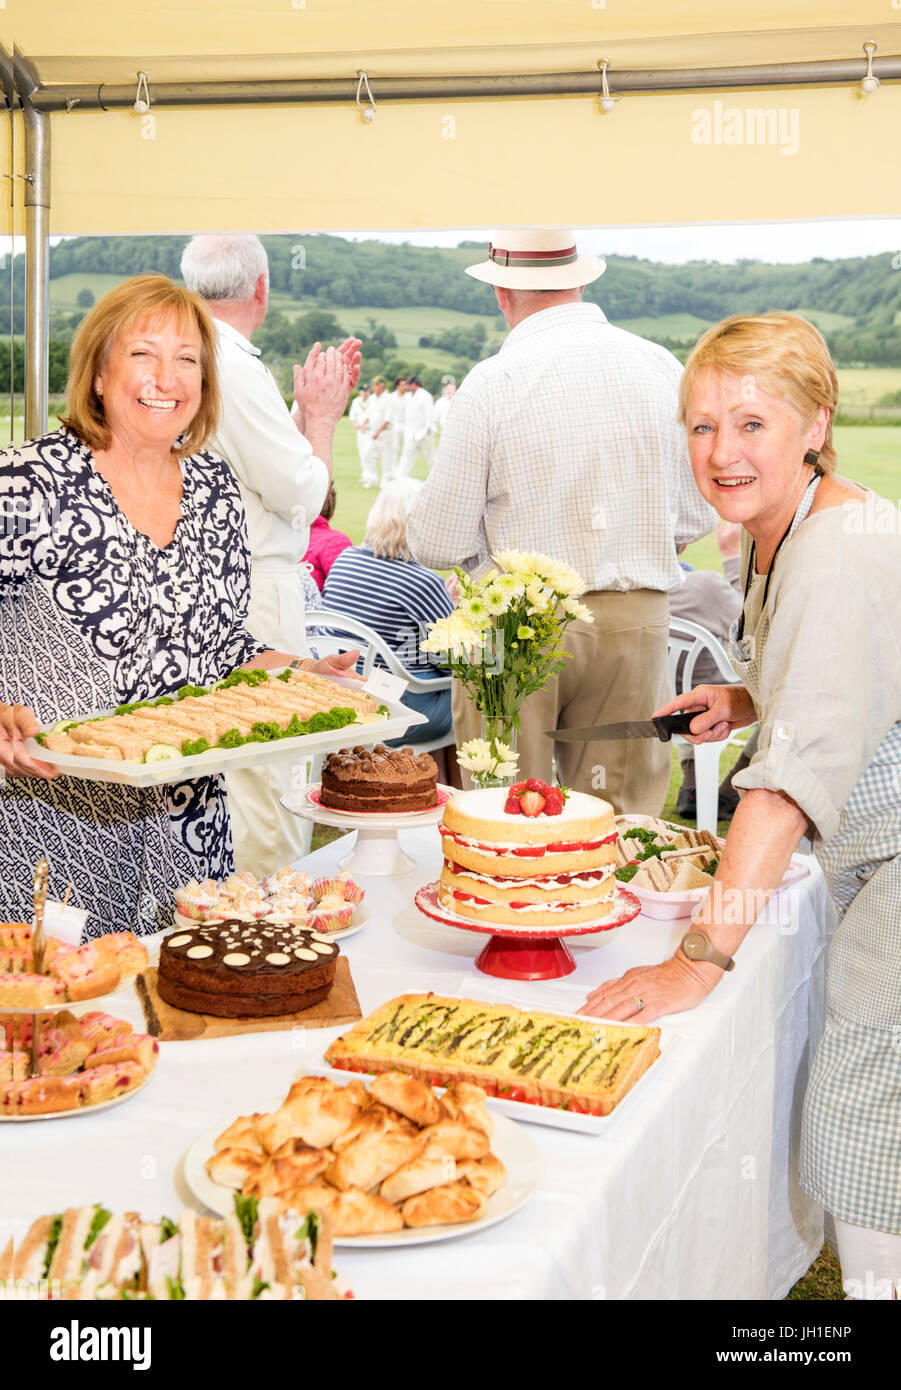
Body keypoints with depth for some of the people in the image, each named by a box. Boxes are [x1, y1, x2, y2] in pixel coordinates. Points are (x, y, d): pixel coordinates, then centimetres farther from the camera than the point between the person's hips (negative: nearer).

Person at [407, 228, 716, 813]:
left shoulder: (492, 382, -11)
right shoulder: (664, 368, 1)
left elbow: (439, 544, -9)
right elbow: (696, 517, 9)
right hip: (636, 621, 3)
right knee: (619, 824, 10)